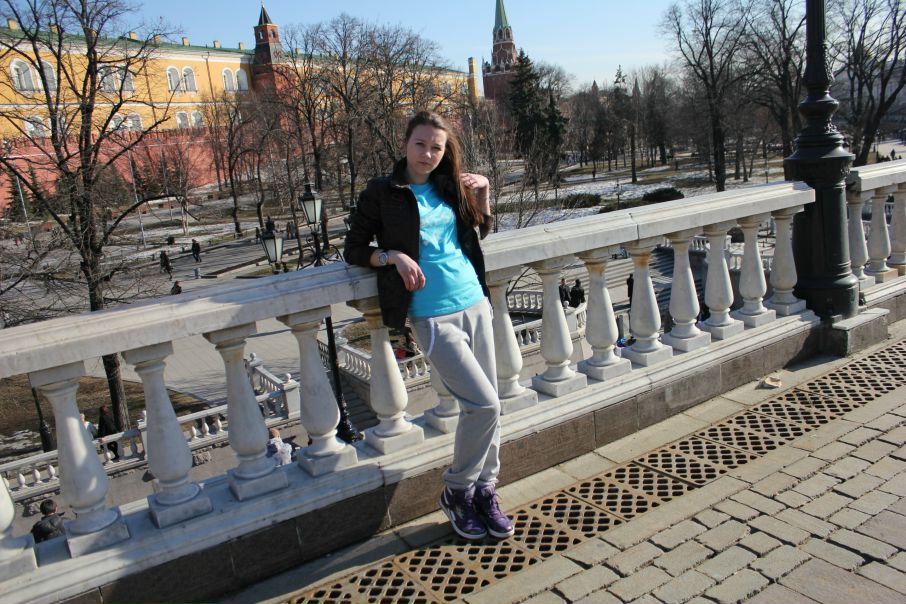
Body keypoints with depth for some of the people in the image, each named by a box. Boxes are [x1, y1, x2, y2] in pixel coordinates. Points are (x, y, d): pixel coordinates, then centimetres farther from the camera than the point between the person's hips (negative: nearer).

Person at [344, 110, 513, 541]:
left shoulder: (449, 188, 11)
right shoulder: (382, 194, -2)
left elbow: (480, 231, 26)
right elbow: (354, 250, 1)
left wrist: (483, 193, 9)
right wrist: (393, 256, -16)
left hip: (475, 304, 6)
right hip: (432, 317, -5)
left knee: (486, 406, 7)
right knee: (484, 404, -11)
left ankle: (484, 491, 25)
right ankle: (456, 493, 11)